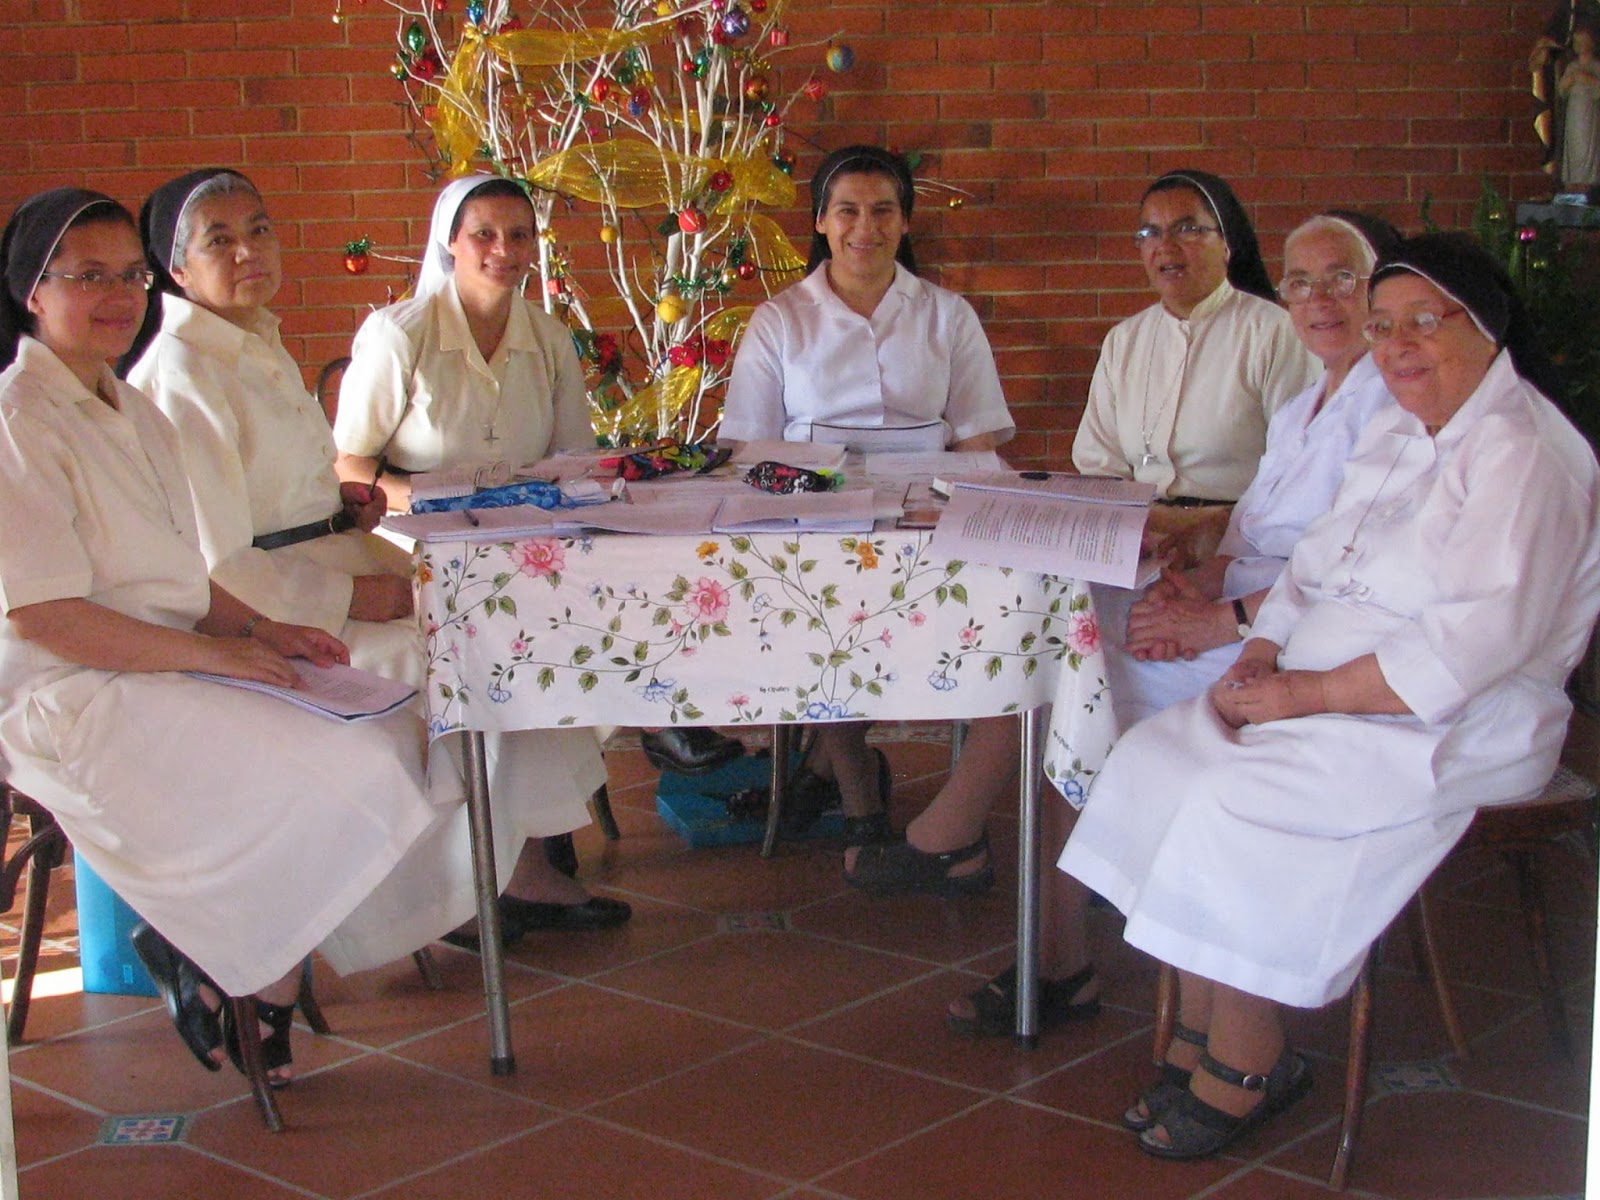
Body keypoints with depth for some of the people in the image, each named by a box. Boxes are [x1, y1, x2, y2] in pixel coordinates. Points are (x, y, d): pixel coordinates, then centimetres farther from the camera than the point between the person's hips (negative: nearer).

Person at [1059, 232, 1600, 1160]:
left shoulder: (1523, 454, -14)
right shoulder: (1397, 438, 17)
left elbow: (1475, 641, -24)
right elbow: (1315, 568, 17)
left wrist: (1308, 692, -21)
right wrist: (1261, 657, -3)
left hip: (1455, 730, -9)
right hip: (1329, 699, 9)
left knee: (1236, 806, -26)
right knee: (1159, 761, -8)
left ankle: (1244, 1067, -7)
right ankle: (1200, 1041, -4)